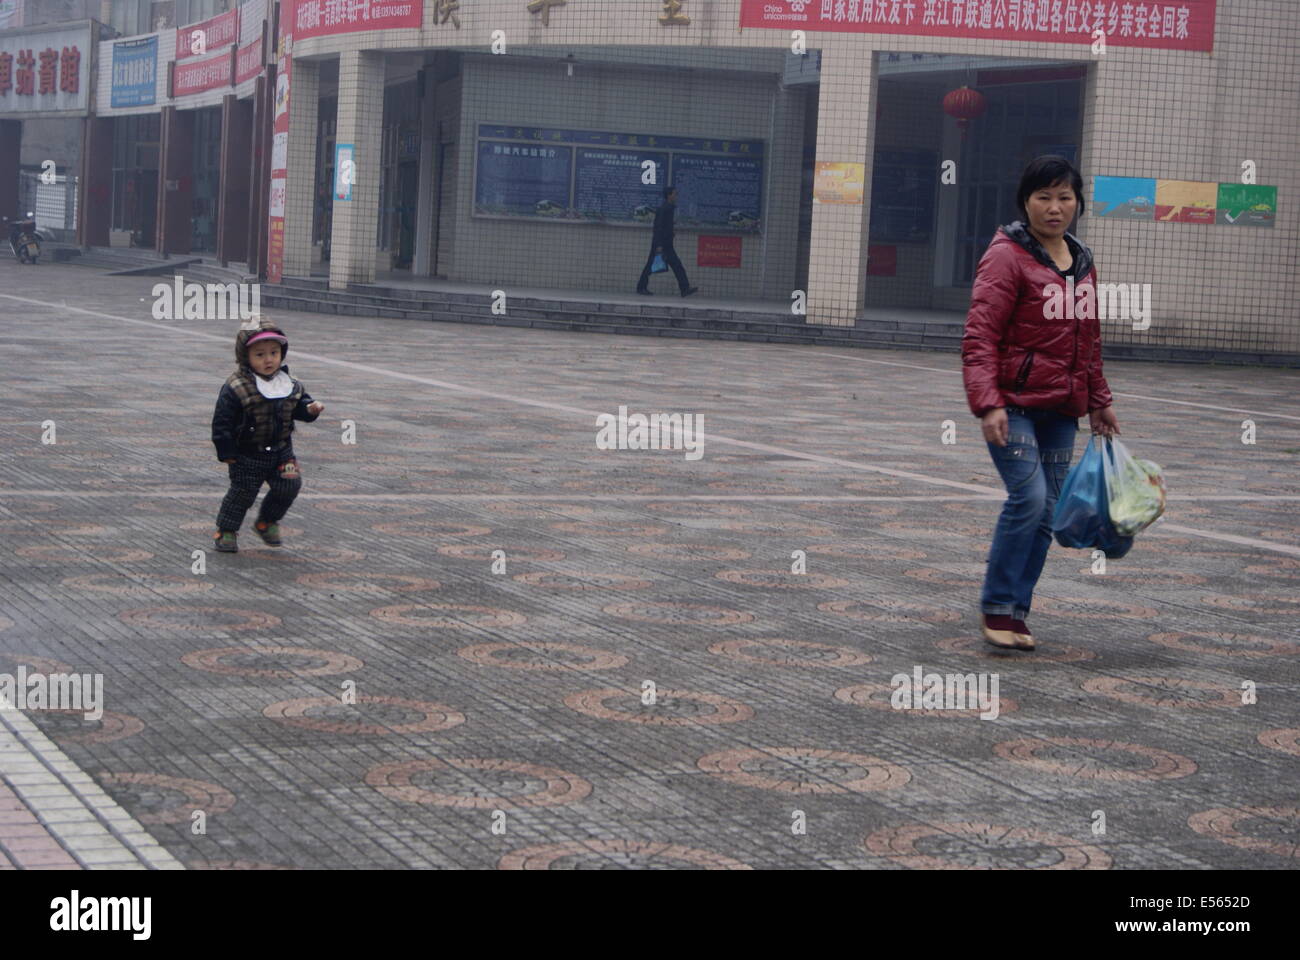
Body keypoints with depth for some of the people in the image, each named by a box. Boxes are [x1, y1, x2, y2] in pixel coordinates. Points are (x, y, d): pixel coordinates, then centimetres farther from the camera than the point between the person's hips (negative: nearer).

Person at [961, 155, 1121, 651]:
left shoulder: (1082, 262, 14)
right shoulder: (1007, 256, -8)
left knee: (1047, 512, 5)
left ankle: (1016, 611, 15)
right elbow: (979, 338, -15)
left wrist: (1099, 401, 24)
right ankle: (997, 607, -4)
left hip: (1060, 409, 7)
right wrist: (987, 404, -25)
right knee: (1029, 496, -18)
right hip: (1012, 402, -7)